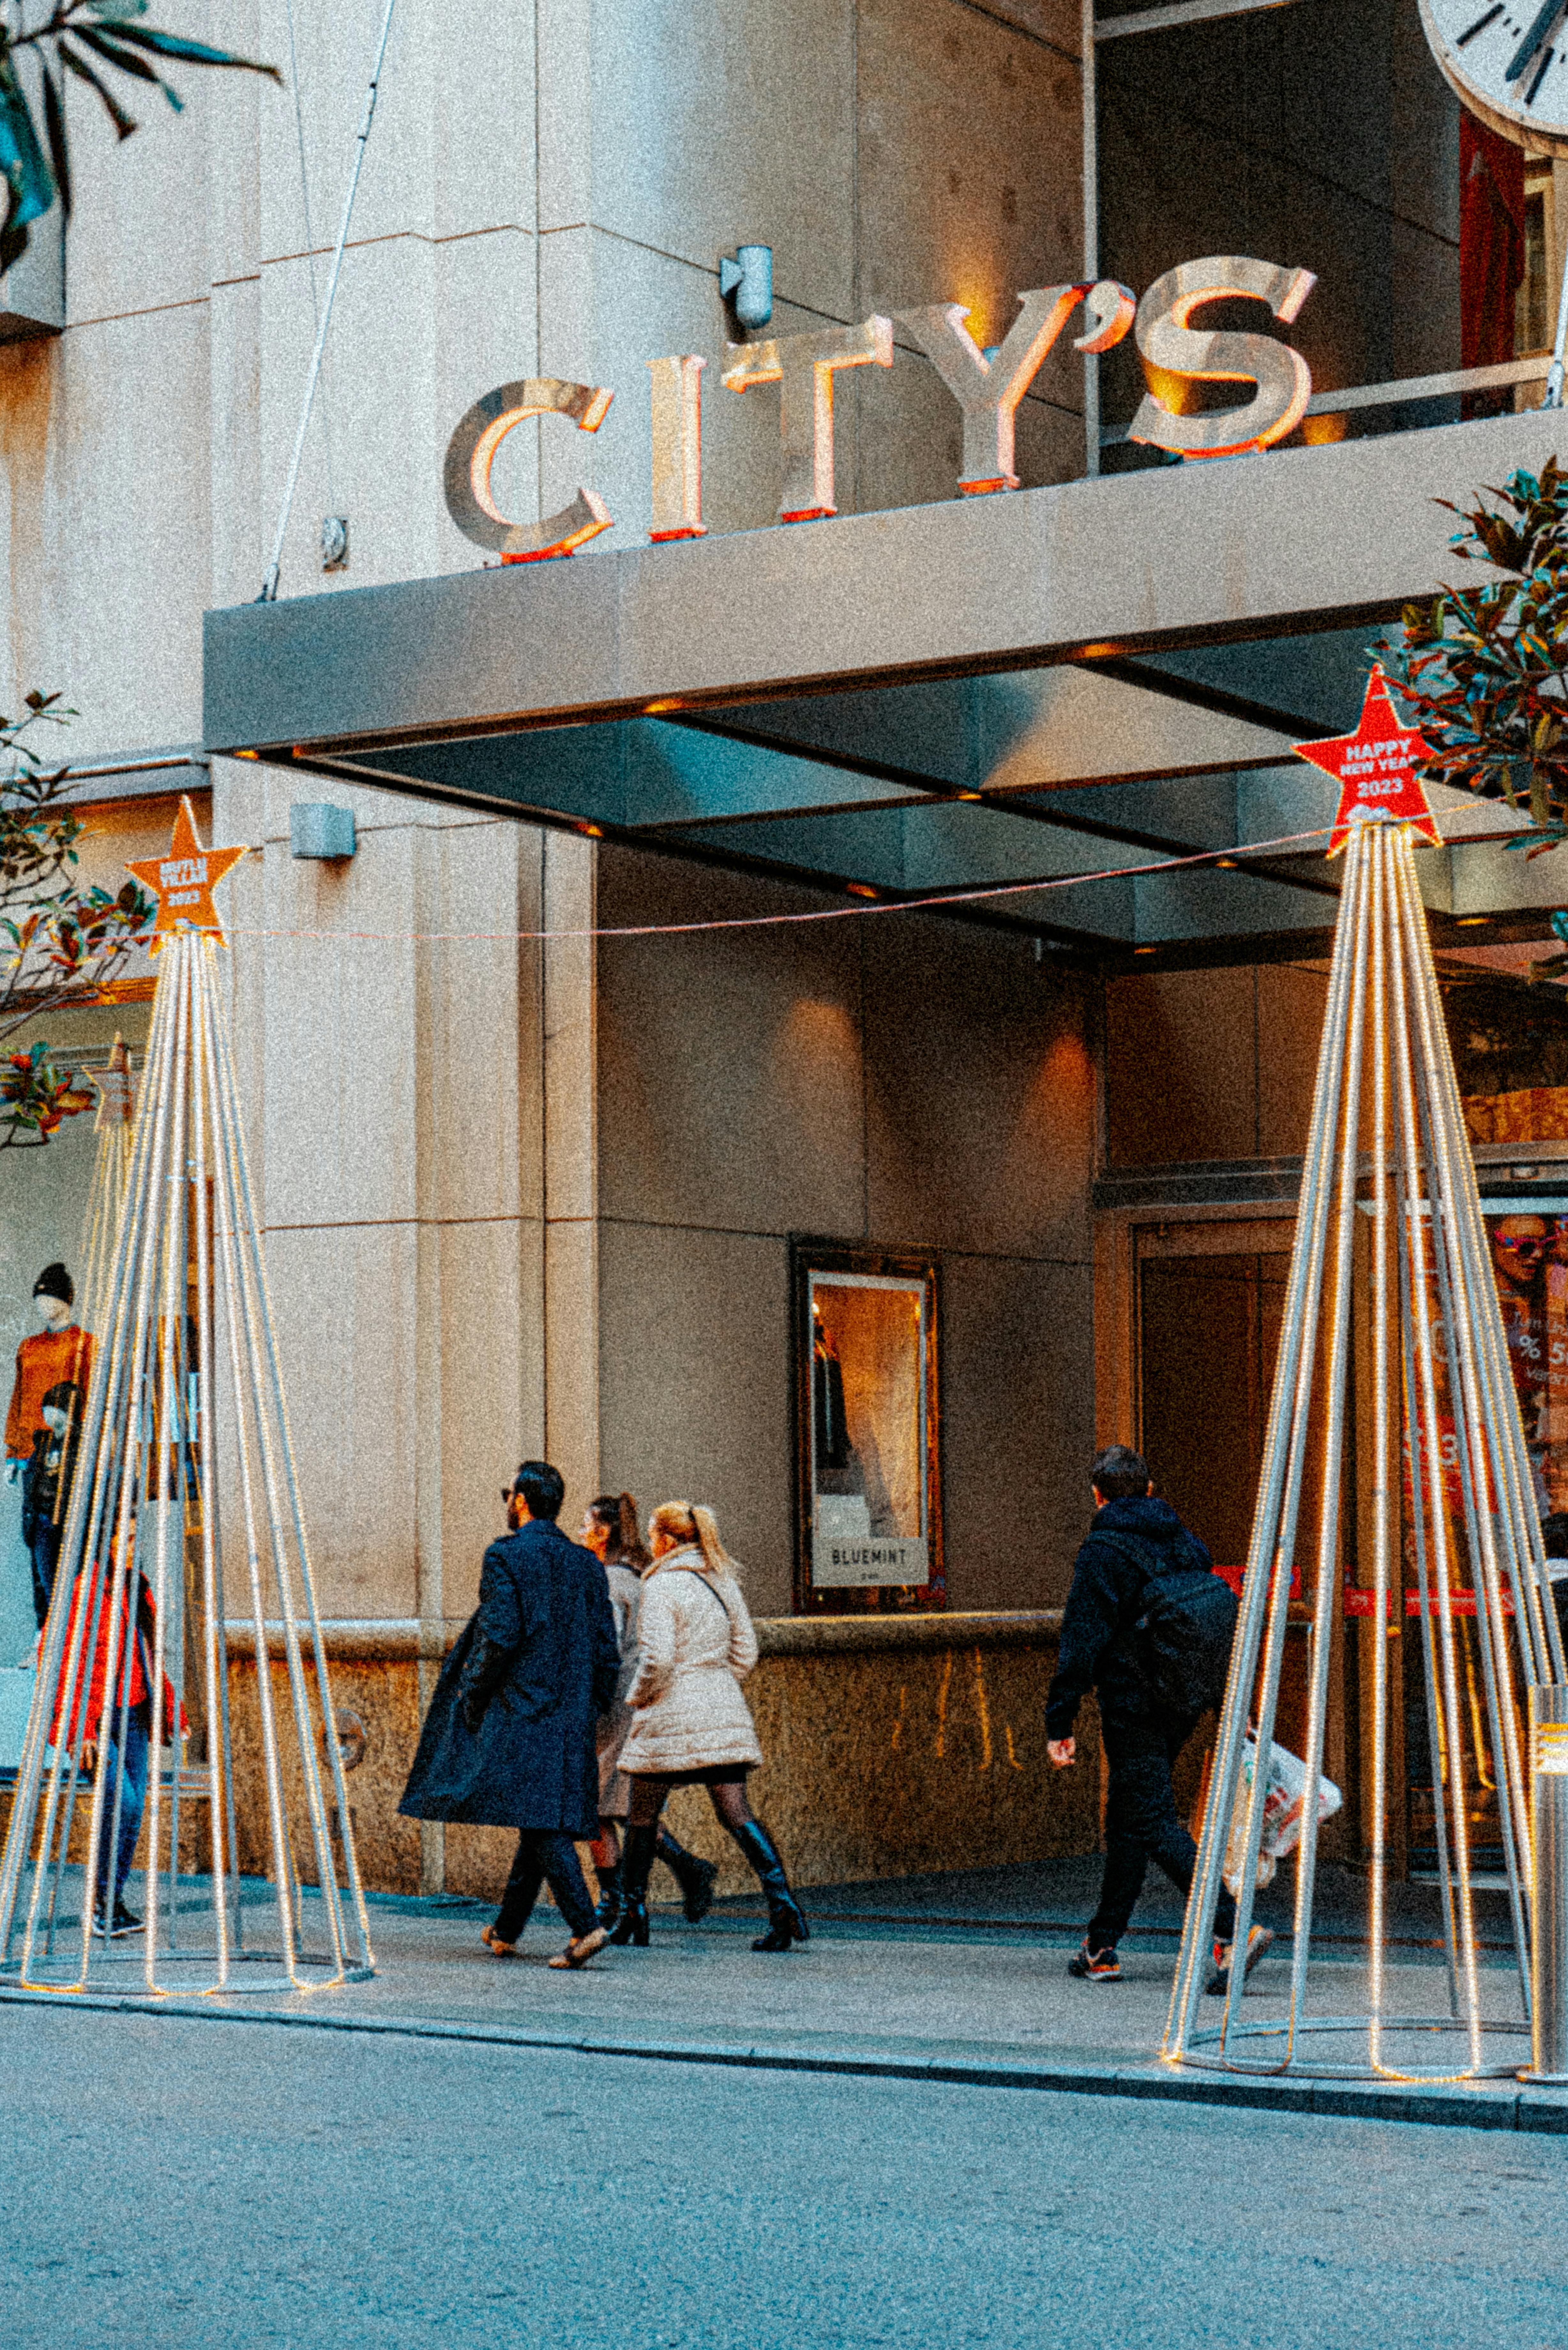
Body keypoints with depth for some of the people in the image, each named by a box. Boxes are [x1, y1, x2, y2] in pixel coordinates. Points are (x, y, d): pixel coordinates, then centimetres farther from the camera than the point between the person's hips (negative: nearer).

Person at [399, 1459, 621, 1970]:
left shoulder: (506, 1557, -7)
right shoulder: (587, 1564, 12)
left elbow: (499, 1636, -15)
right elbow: (607, 1649, 10)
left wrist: (473, 1697, -3)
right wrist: (594, 1709, 18)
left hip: (520, 1713, -6)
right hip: (573, 1717, 7)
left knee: (541, 1823, -9)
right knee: (545, 1820, 12)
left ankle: (585, 1926, -22)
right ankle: (505, 1931, 23)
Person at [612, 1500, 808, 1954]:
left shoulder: (662, 1586, -11)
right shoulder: (724, 1582, 10)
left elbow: (657, 1657, -18)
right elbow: (746, 1651, 12)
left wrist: (637, 1697, -2)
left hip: (670, 1714, -6)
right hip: (724, 1712, 6)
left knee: (644, 1816, 10)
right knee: (736, 1813, 0)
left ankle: (632, 1914, 17)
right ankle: (782, 1903, -15)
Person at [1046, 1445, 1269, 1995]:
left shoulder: (1103, 1553, -11)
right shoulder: (1188, 1545, 11)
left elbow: (1081, 1644, -15)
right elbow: (1221, 1623, 15)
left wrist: (1059, 1724, -12)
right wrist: (1217, 1704, 21)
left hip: (1133, 1710, -8)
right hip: (1184, 1703, 8)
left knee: (1156, 1824, -7)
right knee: (1128, 1823, 17)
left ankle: (1232, 1931, -21)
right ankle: (1102, 1948, 22)